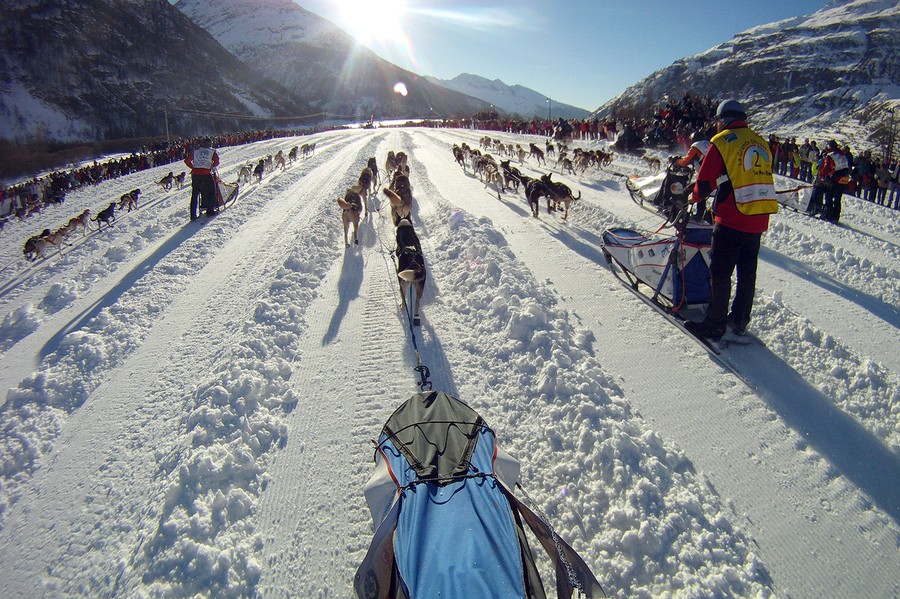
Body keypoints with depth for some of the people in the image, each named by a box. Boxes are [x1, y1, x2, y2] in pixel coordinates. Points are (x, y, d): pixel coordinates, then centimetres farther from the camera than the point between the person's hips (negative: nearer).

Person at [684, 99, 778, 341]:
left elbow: (705, 180, -6)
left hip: (731, 220, -7)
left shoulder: (722, 141, -6)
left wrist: (695, 198, 14)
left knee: (720, 273, 1)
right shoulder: (761, 142, 14)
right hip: (759, 220, 7)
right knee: (747, 272, 15)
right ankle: (740, 321, 26)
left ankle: (715, 325, 6)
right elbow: (759, 179, 16)